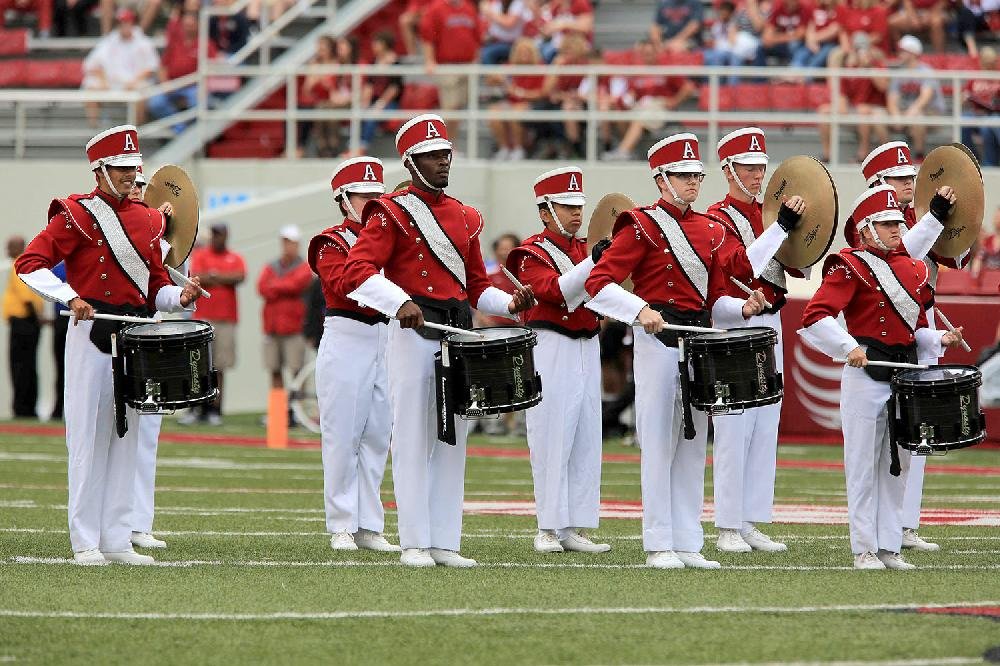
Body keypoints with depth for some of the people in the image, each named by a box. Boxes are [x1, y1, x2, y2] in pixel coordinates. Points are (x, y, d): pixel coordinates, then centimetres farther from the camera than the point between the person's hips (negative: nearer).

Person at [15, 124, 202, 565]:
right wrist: (69, 297, -25)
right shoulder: (77, 215, -5)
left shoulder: (147, 220, 14)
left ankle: (118, 541, 11)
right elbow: (29, 264, -13)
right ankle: (85, 542, -1)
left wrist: (180, 297, -2)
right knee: (89, 438, -4)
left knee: (126, 437, 7)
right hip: (91, 333, -6)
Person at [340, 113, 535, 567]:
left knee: (452, 444, 6)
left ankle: (445, 543, 10)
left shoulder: (466, 218, 16)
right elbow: (357, 273, -16)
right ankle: (414, 543, -1)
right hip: (414, 333, -6)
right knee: (413, 442, -4)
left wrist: (510, 303, 3)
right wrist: (400, 302, -31)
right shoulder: (391, 213, -4)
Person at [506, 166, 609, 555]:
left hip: (587, 349, 7)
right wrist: (592, 262, -26)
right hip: (551, 348, -7)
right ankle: (548, 529, -2)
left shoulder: (584, 249, 18)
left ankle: (573, 529, 7)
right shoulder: (532, 253, -3)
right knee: (552, 441, -6)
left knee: (586, 441, 4)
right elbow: (553, 290, -19)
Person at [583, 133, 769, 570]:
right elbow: (598, 283, -12)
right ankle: (659, 546, -1)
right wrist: (641, 310, -26)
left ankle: (688, 545, 12)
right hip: (659, 338, -7)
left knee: (693, 444, 8)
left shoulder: (710, 231, 14)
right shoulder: (642, 226, -6)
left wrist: (744, 308, -3)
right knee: (660, 443, -5)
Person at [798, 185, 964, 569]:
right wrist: (849, 347, -29)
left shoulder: (913, 269, 15)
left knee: (897, 466, 9)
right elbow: (814, 318, -17)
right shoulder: (850, 267, -7)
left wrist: (941, 340, 3)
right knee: (864, 466, -1)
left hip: (906, 378, 7)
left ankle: (890, 548, 15)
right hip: (866, 376, -7)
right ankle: (864, 551, 3)